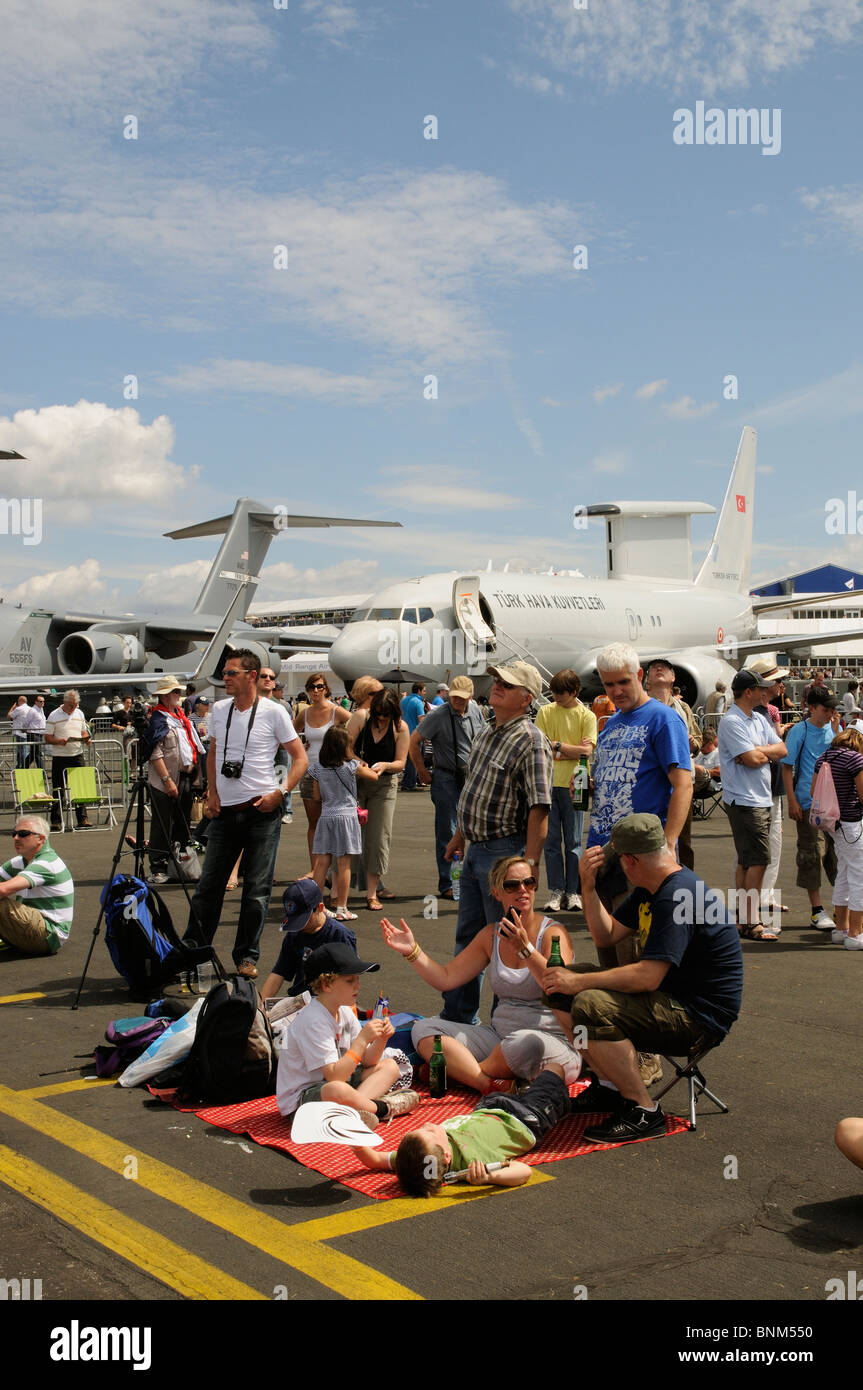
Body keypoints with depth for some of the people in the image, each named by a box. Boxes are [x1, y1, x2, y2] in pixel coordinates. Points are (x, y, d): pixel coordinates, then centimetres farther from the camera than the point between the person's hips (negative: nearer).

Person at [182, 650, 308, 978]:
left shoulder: (273, 712, -6)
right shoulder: (219, 710, 8)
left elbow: (300, 758, -2)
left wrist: (280, 793, -13)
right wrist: (212, 794, 8)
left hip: (261, 811, -4)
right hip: (224, 811, 4)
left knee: (257, 890, 2)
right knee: (208, 884, 8)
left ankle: (246, 956, 13)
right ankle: (191, 949, 19)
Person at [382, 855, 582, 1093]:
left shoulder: (553, 933, -7)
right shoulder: (491, 935, 11)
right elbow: (446, 978, 11)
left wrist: (525, 949, -31)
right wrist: (412, 951, -1)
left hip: (555, 1042, -6)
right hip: (498, 1036, 6)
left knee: (524, 1041, -41)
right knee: (424, 1029, -8)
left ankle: (456, 1071, -10)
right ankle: (496, 1087, -28)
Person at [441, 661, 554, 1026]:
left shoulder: (531, 741, -16)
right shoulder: (486, 732, 11)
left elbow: (538, 808, -22)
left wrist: (529, 864, -25)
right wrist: (459, 835, 24)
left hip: (505, 851, -9)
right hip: (475, 848, 9)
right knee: (467, 935, 17)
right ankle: (458, 1017, 30)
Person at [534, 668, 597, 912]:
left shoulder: (586, 716, 3)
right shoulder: (545, 712, 9)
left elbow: (587, 751, -7)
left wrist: (556, 746, -6)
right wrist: (572, 748, -6)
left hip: (572, 784, -2)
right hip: (548, 782, 2)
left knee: (573, 841, 3)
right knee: (551, 840, 3)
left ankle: (573, 892, 10)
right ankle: (556, 891, 9)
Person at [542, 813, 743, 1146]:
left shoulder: (678, 897, -23)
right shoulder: (650, 890, 10)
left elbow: (648, 976, -30)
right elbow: (606, 936, 15)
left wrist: (578, 982, -22)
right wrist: (588, 886, 1)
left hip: (700, 1019, -11)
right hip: (671, 1000, 11)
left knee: (590, 1007, -31)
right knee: (560, 987, 8)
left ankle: (644, 1112, -17)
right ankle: (609, 1086, 11)